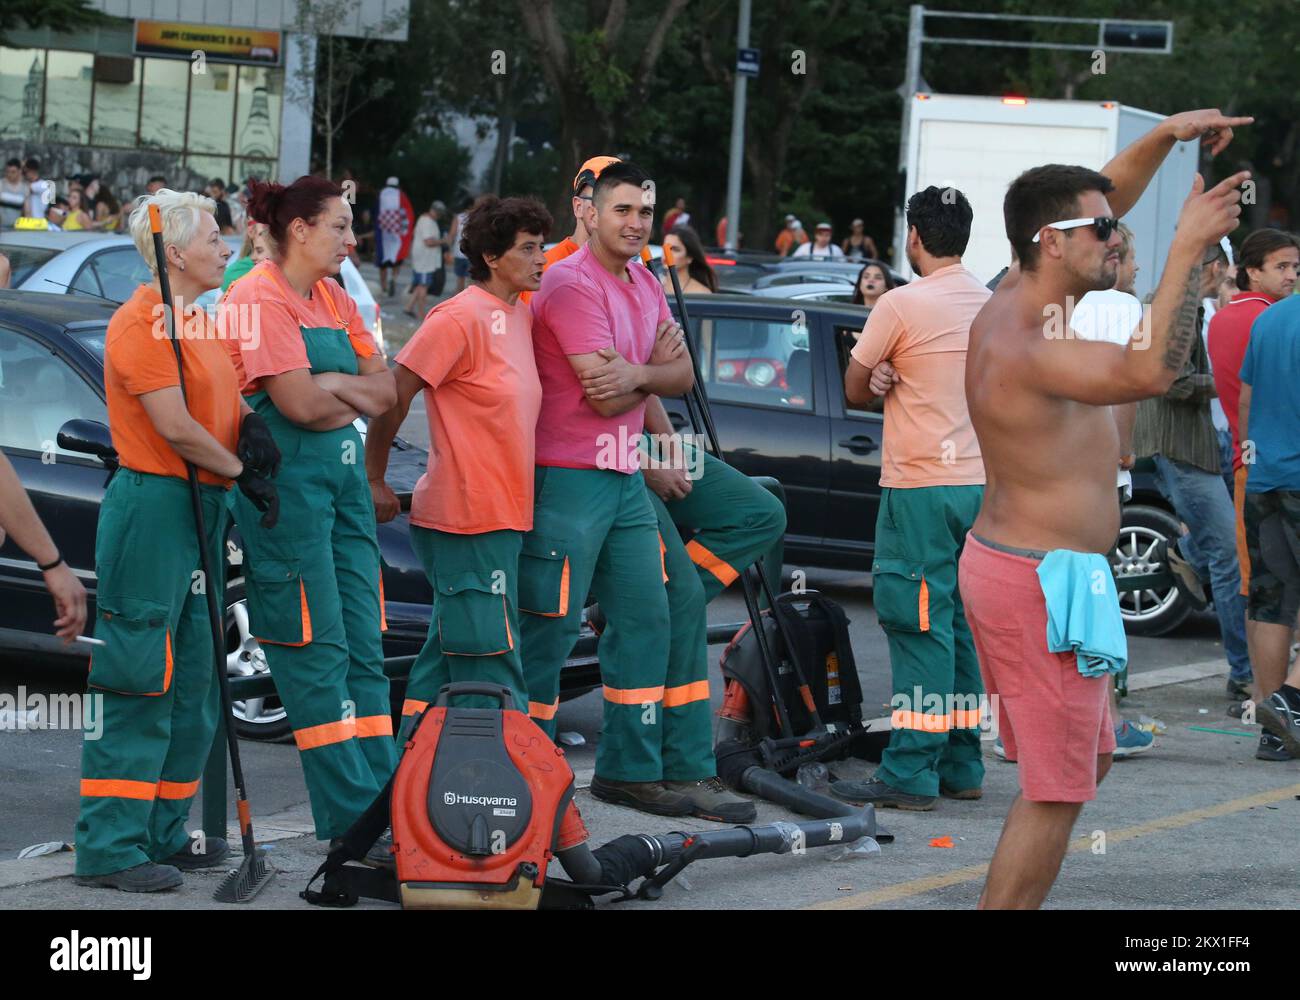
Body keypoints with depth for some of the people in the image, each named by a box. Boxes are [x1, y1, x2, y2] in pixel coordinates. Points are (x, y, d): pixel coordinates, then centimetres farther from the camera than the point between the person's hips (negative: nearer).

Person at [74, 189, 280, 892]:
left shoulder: (197, 322, 17)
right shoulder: (143, 321, -14)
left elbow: (228, 399, 19)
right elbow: (176, 427, -20)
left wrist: (252, 427, -3)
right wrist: (239, 469, -8)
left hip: (201, 512, 10)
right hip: (153, 510, -10)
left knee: (193, 683, 13)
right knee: (140, 688, -9)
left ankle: (162, 834, 22)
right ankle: (108, 848, -5)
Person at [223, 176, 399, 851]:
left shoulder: (335, 300, 16)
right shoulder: (260, 300, -10)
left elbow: (384, 391, 9)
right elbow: (301, 404, -19)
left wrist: (331, 384, -10)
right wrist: (355, 397, 0)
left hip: (344, 470, 9)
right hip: (287, 477, -9)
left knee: (362, 643, 7)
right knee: (315, 649, -5)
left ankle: (381, 802, 10)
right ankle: (350, 817, -3)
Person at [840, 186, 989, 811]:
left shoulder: (903, 305, -10)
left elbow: (854, 390, -1)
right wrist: (898, 381, 5)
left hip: (919, 487, -7)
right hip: (980, 484, 7)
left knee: (921, 628, -7)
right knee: (960, 625, 13)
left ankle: (910, 774, -7)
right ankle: (961, 765, 17)